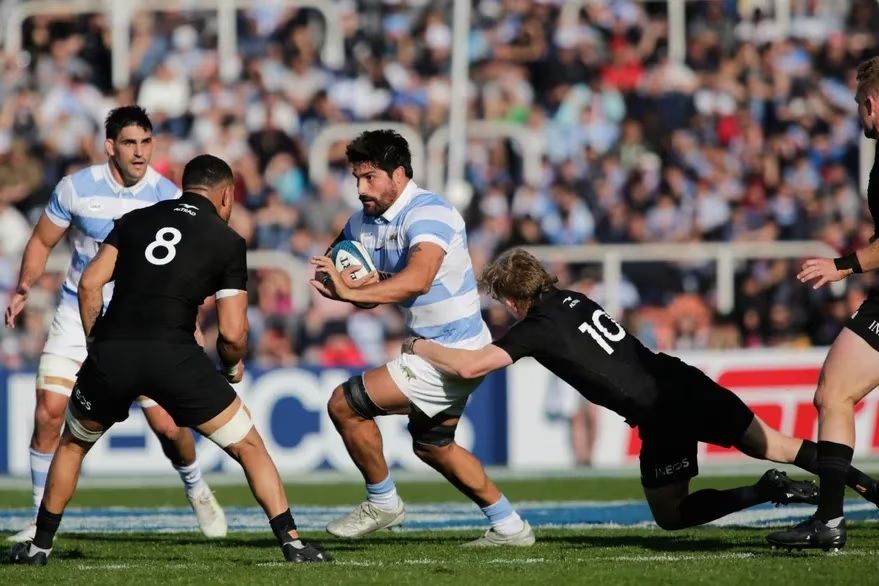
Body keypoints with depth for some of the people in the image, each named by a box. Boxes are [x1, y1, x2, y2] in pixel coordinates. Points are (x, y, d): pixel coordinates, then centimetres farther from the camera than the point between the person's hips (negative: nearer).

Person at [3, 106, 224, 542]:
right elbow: (42, 241, 5)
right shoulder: (76, 188, -8)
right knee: (49, 411, -13)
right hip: (78, 314, 0)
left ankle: (195, 489, 26)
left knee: (166, 423, -6)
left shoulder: (168, 197, -8)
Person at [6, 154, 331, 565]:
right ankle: (291, 543, 7)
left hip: (111, 351, 3)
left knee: (73, 445, 28)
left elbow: (90, 283, 8)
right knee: (248, 447, 13)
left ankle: (40, 545, 29)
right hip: (174, 354, -3)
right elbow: (232, 333, 5)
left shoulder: (135, 220, 18)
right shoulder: (228, 242, 10)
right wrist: (233, 367, 25)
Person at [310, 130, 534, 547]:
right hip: (436, 349, 10)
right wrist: (344, 284, -15)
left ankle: (382, 503, 7)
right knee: (433, 447, 24)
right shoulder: (363, 223, 5)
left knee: (345, 404, -10)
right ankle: (509, 527, 33)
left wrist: (352, 291, -42)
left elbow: (417, 279, -38)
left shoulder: (428, 213, -22)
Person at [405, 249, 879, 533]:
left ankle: (765, 492, -11)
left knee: (670, 515, 9)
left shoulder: (537, 328, -6)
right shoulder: (571, 299, 15)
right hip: (686, 381, 7)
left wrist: (420, 346, 6)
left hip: (662, 414, -7)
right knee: (775, 446, 17)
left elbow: (469, 365, -12)